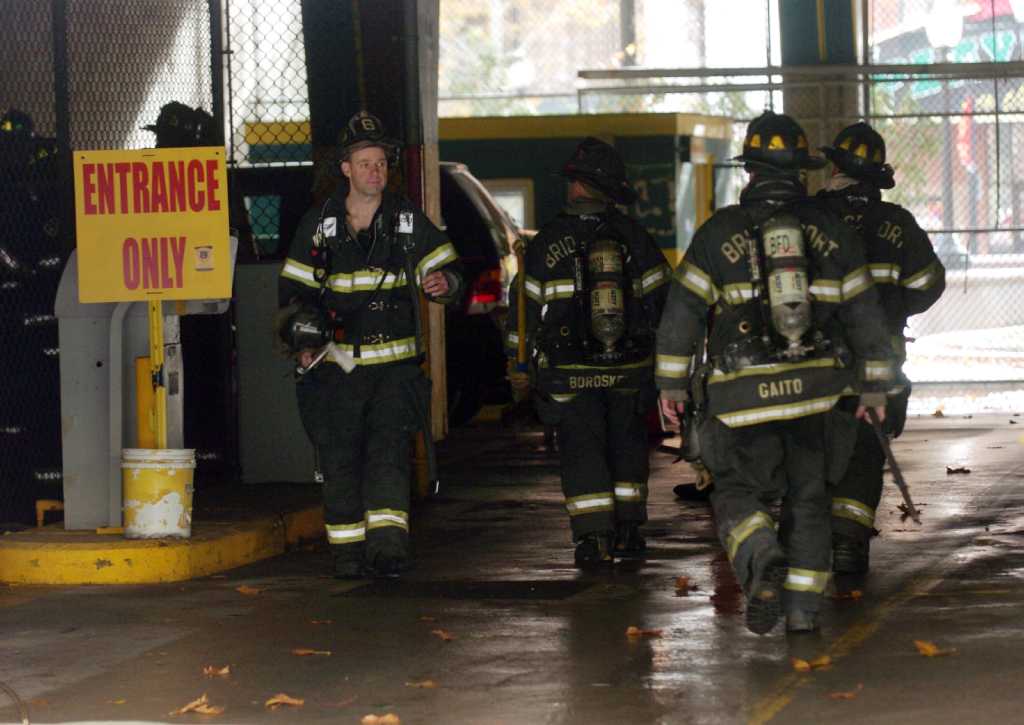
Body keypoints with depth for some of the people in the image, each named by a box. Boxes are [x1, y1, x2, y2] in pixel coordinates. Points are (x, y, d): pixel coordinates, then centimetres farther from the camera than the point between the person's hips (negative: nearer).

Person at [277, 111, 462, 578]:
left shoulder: (408, 221, 5)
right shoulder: (321, 225, 6)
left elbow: (444, 268, 10)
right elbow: (293, 289, 12)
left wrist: (443, 282, -15)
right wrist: (301, 341, -1)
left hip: (394, 363, -1)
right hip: (337, 363, 1)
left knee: (389, 448, -14)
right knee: (338, 456, 0)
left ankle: (388, 542, -20)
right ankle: (348, 552, 8)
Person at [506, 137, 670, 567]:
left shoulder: (548, 242, -5)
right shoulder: (634, 238, 1)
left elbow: (525, 306, -1)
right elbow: (663, 299, 4)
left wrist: (517, 362, 9)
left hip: (571, 373, -3)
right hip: (629, 369, 3)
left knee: (582, 452, 1)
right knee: (626, 447, 16)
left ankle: (594, 539, -6)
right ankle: (628, 531, 18)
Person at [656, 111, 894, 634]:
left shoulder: (720, 232, -2)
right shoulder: (831, 231, 5)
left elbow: (682, 311, -2)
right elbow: (865, 313, 8)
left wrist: (671, 382, 6)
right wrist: (875, 386, 16)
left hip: (742, 392, -2)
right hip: (813, 386, 2)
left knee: (737, 490, 6)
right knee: (807, 496, 12)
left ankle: (762, 562, -23)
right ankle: (803, 610, 9)